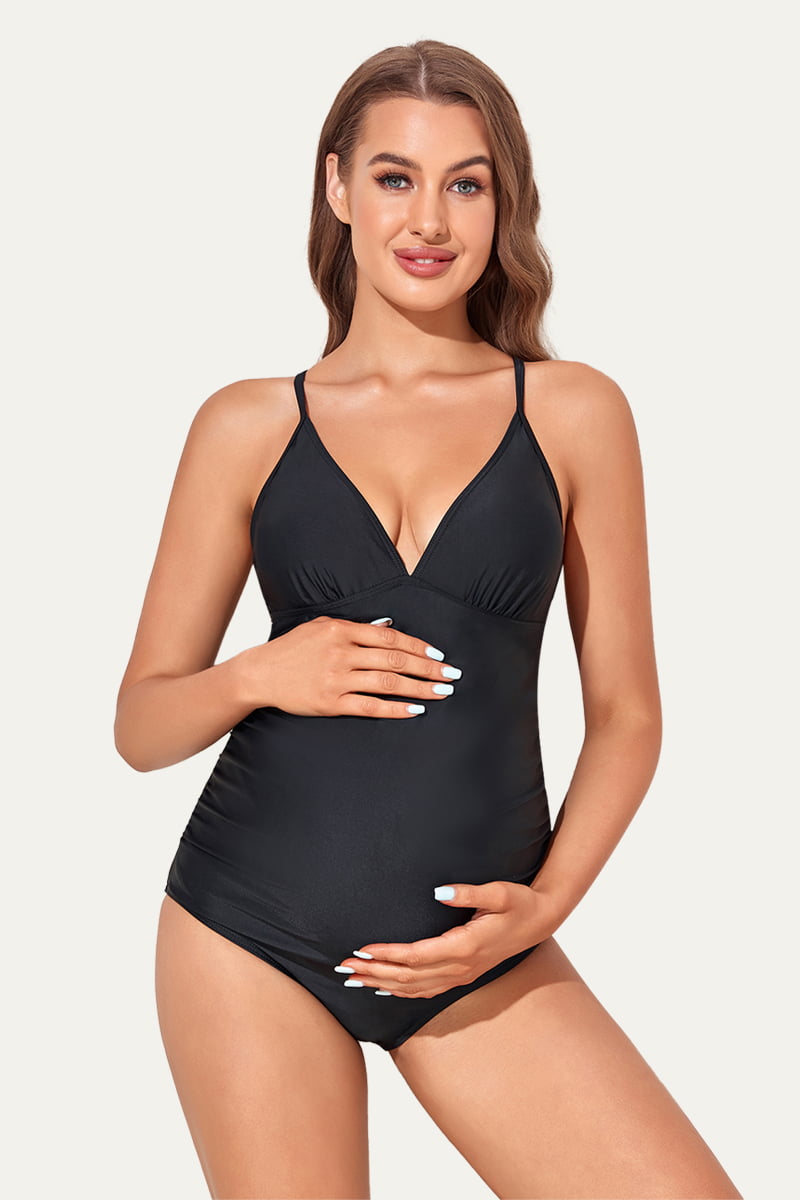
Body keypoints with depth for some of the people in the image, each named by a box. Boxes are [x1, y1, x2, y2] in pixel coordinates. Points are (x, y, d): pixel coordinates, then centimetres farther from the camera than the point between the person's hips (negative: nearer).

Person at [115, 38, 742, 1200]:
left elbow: (626, 710, 5)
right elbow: (141, 725, 8)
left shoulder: (574, 413, 3)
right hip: (254, 930, 0)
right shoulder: (249, 426, 4)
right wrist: (254, 677, -12)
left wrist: (544, 904, -7)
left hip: (475, 950, 0)